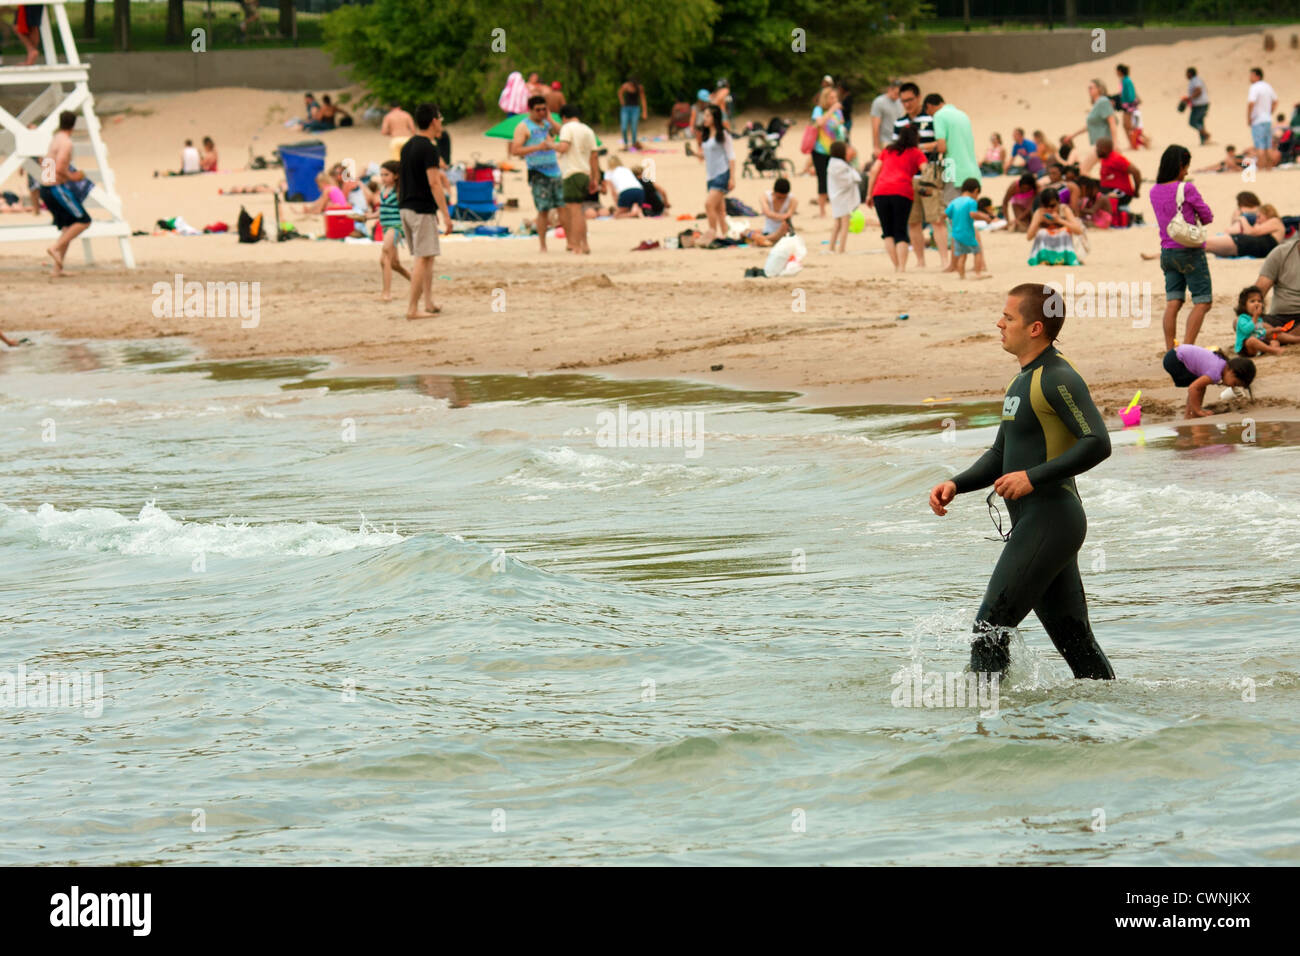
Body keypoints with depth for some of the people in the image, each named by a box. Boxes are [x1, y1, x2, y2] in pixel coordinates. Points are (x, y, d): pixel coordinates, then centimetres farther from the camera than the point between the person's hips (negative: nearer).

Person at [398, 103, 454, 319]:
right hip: (422, 210, -9)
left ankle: (429, 303, 18)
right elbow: (434, 183, -20)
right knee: (423, 259, -7)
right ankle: (413, 308, -9)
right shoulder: (428, 148, -14)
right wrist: (446, 214, -19)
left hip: (405, 207, 9)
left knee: (425, 258, 16)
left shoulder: (408, 146, 13)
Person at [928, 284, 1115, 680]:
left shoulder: (1059, 379, -13)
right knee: (1074, 640, 11)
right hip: (1033, 524, 10)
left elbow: (1097, 444, -22)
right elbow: (1000, 456, 24)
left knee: (990, 625, -11)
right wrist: (955, 485, 8)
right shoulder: (1024, 381, 19)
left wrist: (1034, 477, -24)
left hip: (1051, 521, -10)